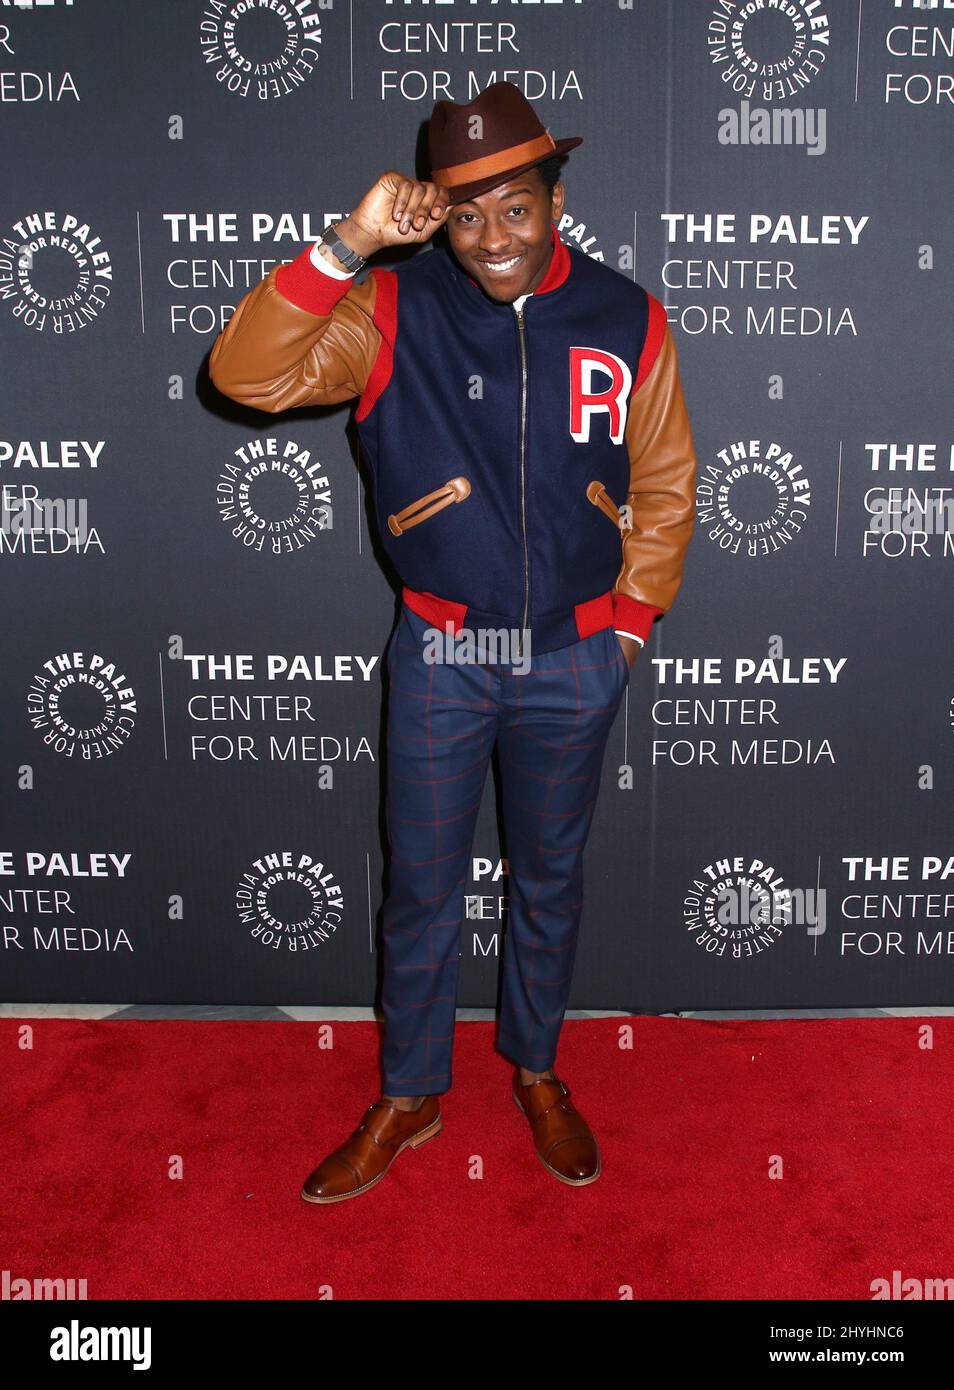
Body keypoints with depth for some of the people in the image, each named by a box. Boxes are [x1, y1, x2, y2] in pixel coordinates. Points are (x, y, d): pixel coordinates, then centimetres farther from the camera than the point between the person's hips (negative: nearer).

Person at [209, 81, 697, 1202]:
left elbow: (665, 485, 5)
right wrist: (348, 246, -28)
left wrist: (632, 618, 4)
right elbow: (246, 373, -20)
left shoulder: (625, 320, -5)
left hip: (574, 660, 1)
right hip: (439, 655, -1)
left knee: (549, 878, 17)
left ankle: (536, 1069, 41)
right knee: (421, 889, 11)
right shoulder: (395, 311, -9)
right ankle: (409, 1096, 33)